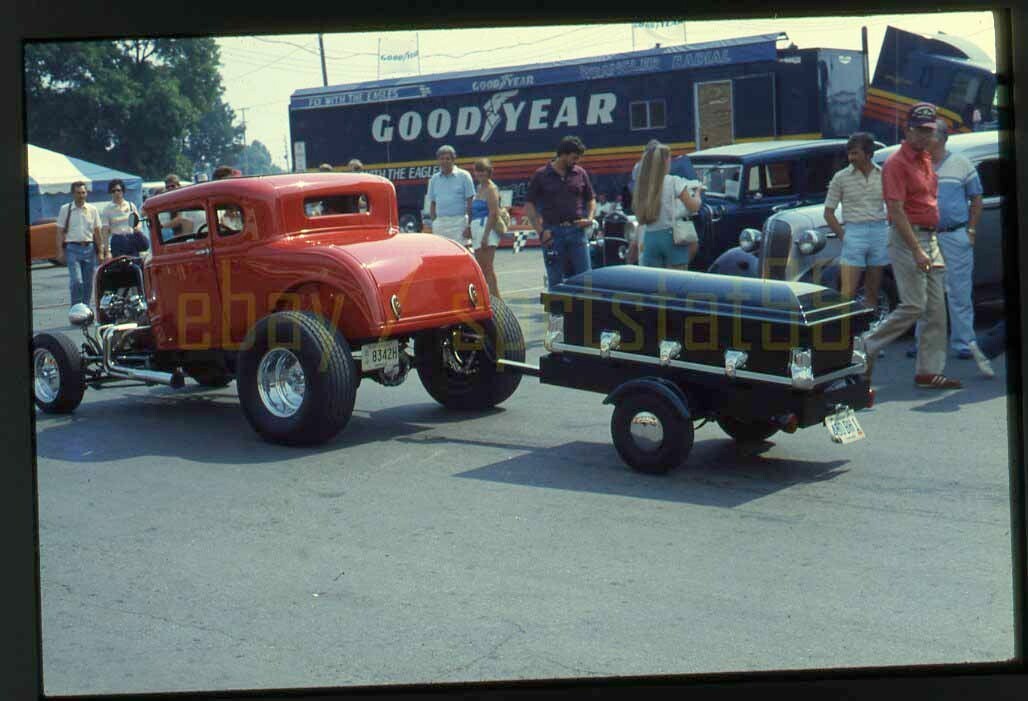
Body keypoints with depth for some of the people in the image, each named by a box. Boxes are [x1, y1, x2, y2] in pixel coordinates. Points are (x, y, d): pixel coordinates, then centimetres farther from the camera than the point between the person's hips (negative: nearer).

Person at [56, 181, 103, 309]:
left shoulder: (92, 210, 9)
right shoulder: (65, 209, 4)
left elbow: (98, 231, 11)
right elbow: (60, 231, 3)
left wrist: (100, 250, 6)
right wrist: (60, 250, -4)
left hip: (89, 248, 3)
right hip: (73, 248, -3)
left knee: (88, 282, 6)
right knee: (76, 281, -13)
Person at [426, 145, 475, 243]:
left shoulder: (463, 176, 1)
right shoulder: (434, 179, 13)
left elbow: (470, 202, -2)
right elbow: (432, 204, 17)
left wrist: (469, 226, -9)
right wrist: (433, 225, 9)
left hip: (459, 223, -4)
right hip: (440, 223, 4)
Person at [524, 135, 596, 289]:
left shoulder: (580, 173, 9)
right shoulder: (541, 175, 1)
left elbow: (591, 199, 20)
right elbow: (529, 205, 0)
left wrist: (589, 218, 0)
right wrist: (540, 231, -9)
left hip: (576, 231, 2)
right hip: (552, 233, -2)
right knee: (555, 281, 2)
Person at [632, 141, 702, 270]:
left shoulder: (642, 186, 4)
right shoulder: (674, 182, -6)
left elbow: (640, 218, 2)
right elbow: (693, 207, -3)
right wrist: (697, 194, 14)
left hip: (650, 239, 4)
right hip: (672, 237, -4)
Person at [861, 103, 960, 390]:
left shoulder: (925, 159, 14)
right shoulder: (896, 163, -13)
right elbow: (896, 210, -19)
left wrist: (933, 247, 18)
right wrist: (917, 251, -24)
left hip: (930, 237, 9)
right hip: (907, 238, -9)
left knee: (936, 307, 6)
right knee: (914, 306, -12)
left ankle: (930, 371, 10)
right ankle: (866, 347, 2)